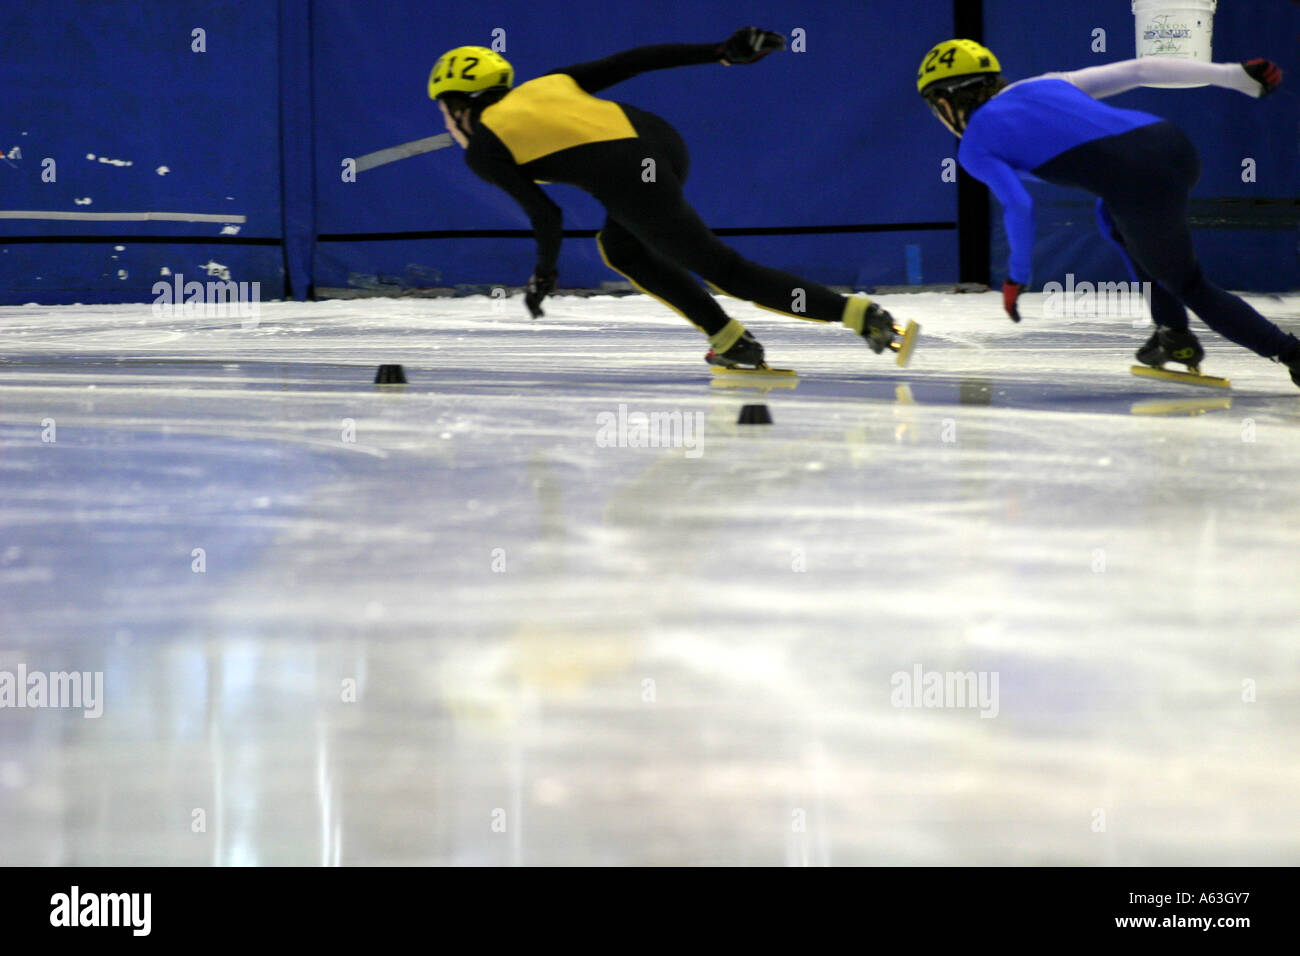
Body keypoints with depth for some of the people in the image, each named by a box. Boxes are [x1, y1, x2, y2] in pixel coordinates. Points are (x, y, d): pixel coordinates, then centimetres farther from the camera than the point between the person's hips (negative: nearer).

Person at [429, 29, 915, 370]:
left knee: (726, 271, 2)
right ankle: (730, 341, 22)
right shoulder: (549, 84, 25)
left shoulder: (482, 150, 9)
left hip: (633, 182, -8)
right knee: (619, 247, 29)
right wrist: (720, 52, 15)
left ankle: (862, 314, -8)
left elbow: (546, 215, 2)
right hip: (665, 143, 8)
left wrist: (543, 273, 19)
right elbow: (633, 60, 16)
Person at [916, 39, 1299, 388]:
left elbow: (1018, 205, -3)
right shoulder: (1044, 86, 29)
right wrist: (1233, 74, 20)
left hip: (1139, 183, -7)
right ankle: (1175, 337, 33)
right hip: (1174, 143, 7)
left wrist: (1016, 276, 10)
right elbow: (1138, 70, 21)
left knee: (1188, 285, 15)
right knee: (1114, 218, 37)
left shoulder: (974, 147, 13)